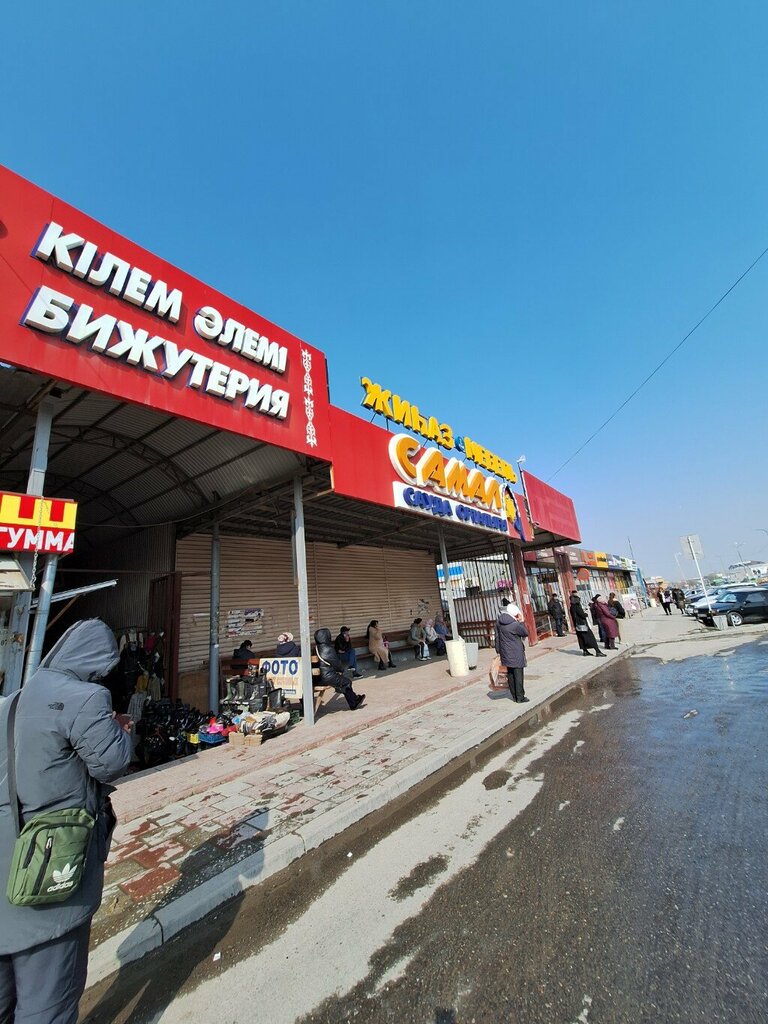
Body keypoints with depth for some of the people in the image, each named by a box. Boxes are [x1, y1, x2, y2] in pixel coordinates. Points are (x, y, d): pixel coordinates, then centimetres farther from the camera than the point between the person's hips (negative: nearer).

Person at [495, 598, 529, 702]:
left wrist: (498, 651, 14)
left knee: (510, 675, 14)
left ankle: (515, 696, 24)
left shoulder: (499, 622, -1)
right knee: (518, 675, 5)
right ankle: (520, 698, 12)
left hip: (505, 653, 6)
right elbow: (525, 633, -5)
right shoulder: (515, 625, -21)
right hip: (516, 654, -6)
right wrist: (521, 621, 1)